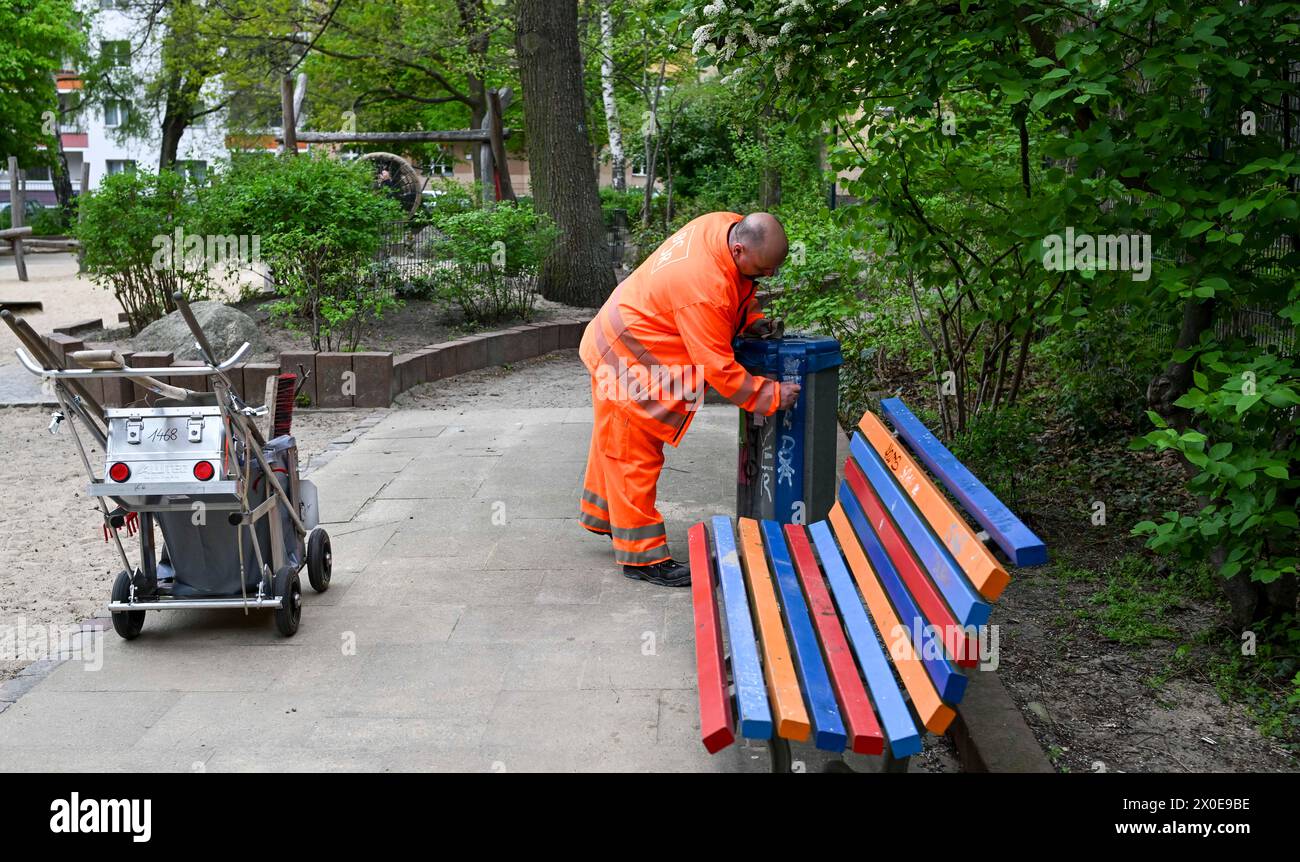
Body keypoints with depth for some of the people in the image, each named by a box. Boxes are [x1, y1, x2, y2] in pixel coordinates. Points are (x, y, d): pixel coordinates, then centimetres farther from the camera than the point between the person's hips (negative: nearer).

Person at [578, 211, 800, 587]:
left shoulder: (730, 226, -11)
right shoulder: (704, 290, -38)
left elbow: (736, 286, 12)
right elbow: (719, 369, -30)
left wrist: (752, 320, -3)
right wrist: (771, 395, -22)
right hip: (628, 363, -10)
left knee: (615, 441, 25)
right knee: (635, 456, -1)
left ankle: (600, 514, 44)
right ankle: (642, 556, 9)